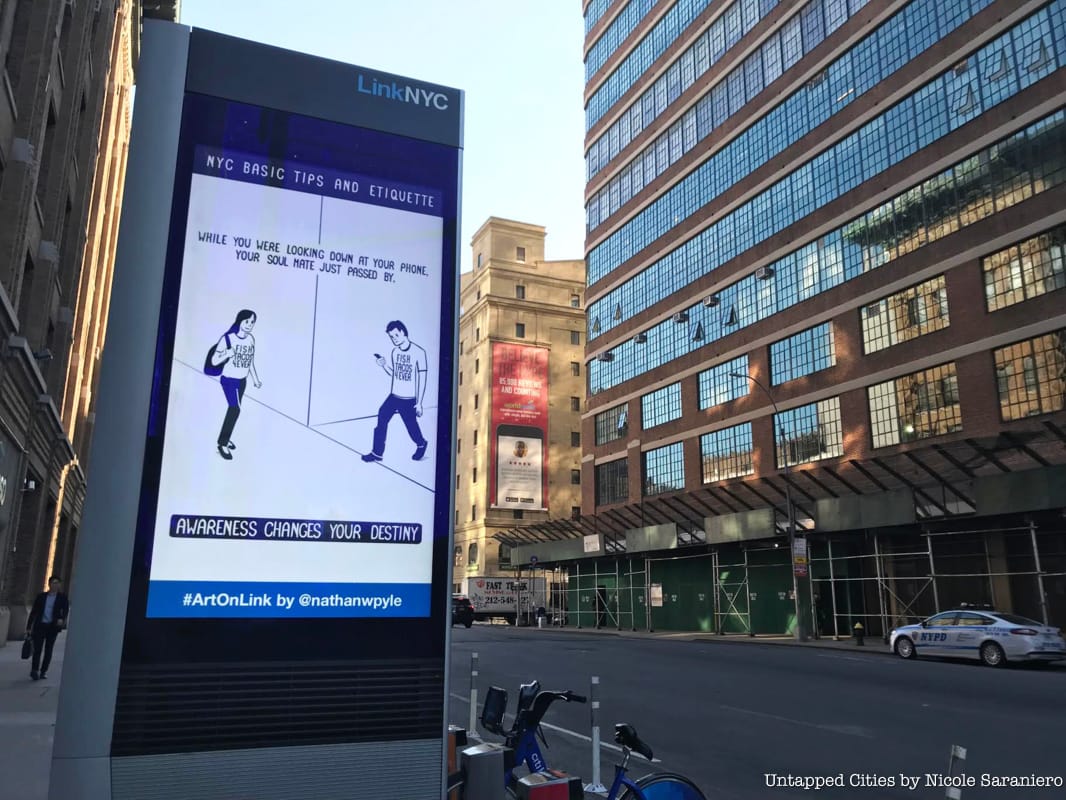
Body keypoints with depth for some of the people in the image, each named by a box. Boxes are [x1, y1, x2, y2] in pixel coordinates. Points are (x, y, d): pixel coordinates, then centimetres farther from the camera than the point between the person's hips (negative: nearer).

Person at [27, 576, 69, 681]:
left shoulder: (62, 598, 4)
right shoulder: (41, 596, 7)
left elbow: (66, 610, -6)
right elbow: (33, 611, 9)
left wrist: (62, 619, -27)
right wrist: (29, 627, 6)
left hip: (52, 627, 0)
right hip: (40, 625, 0)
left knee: (48, 650, 5)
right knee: (37, 649, -8)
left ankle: (43, 671, 12)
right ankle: (34, 670, -8)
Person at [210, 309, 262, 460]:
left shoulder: (251, 339, -2)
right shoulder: (228, 338, -18)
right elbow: (214, 361, -16)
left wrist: (255, 378, 13)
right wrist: (226, 354, -33)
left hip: (242, 380, 6)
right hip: (229, 380, -6)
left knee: (234, 409, 15)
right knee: (235, 409, -14)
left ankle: (225, 438, 33)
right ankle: (222, 444, -3)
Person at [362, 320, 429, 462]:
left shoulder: (419, 352, -14)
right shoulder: (395, 351, 3)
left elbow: (422, 379, -11)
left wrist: (419, 403, -12)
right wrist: (384, 365, -7)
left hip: (409, 400, -5)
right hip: (394, 396, 5)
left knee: (411, 426, 6)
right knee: (381, 420, -3)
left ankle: (421, 445, 37)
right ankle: (377, 453, 9)